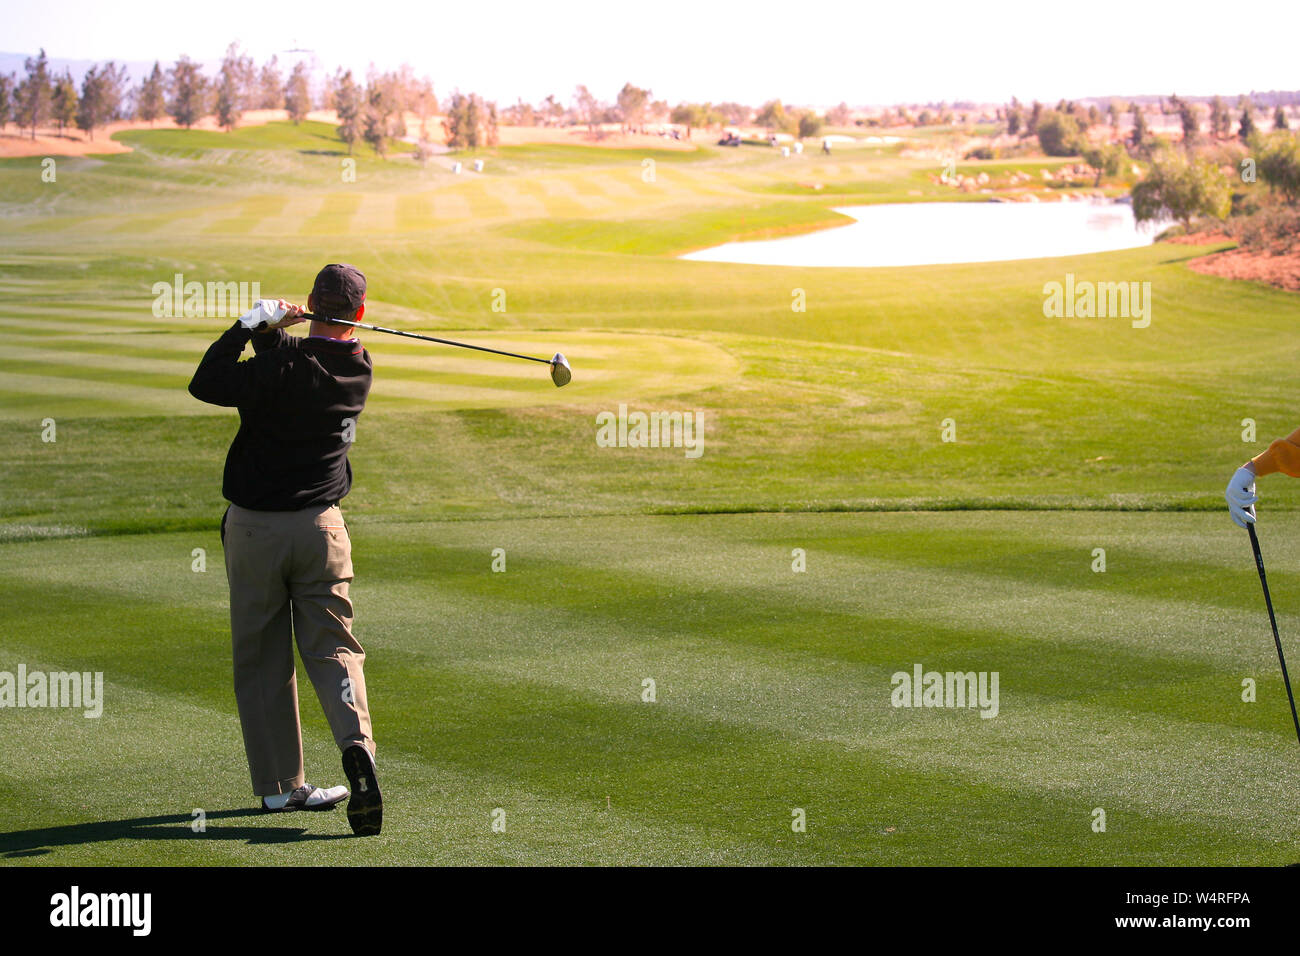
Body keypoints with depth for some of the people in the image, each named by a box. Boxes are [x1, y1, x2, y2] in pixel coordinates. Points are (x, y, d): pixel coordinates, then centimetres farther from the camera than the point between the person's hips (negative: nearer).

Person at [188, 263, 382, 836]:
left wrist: (251, 324, -12)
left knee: (261, 658, 8)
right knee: (331, 648, 4)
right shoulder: (358, 371, 1)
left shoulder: (283, 364, -16)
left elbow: (206, 385, -13)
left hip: (254, 526, -3)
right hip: (321, 527, 3)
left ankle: (279, 784, 11)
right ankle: (355, 742, -23)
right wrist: (269, 332, -6)